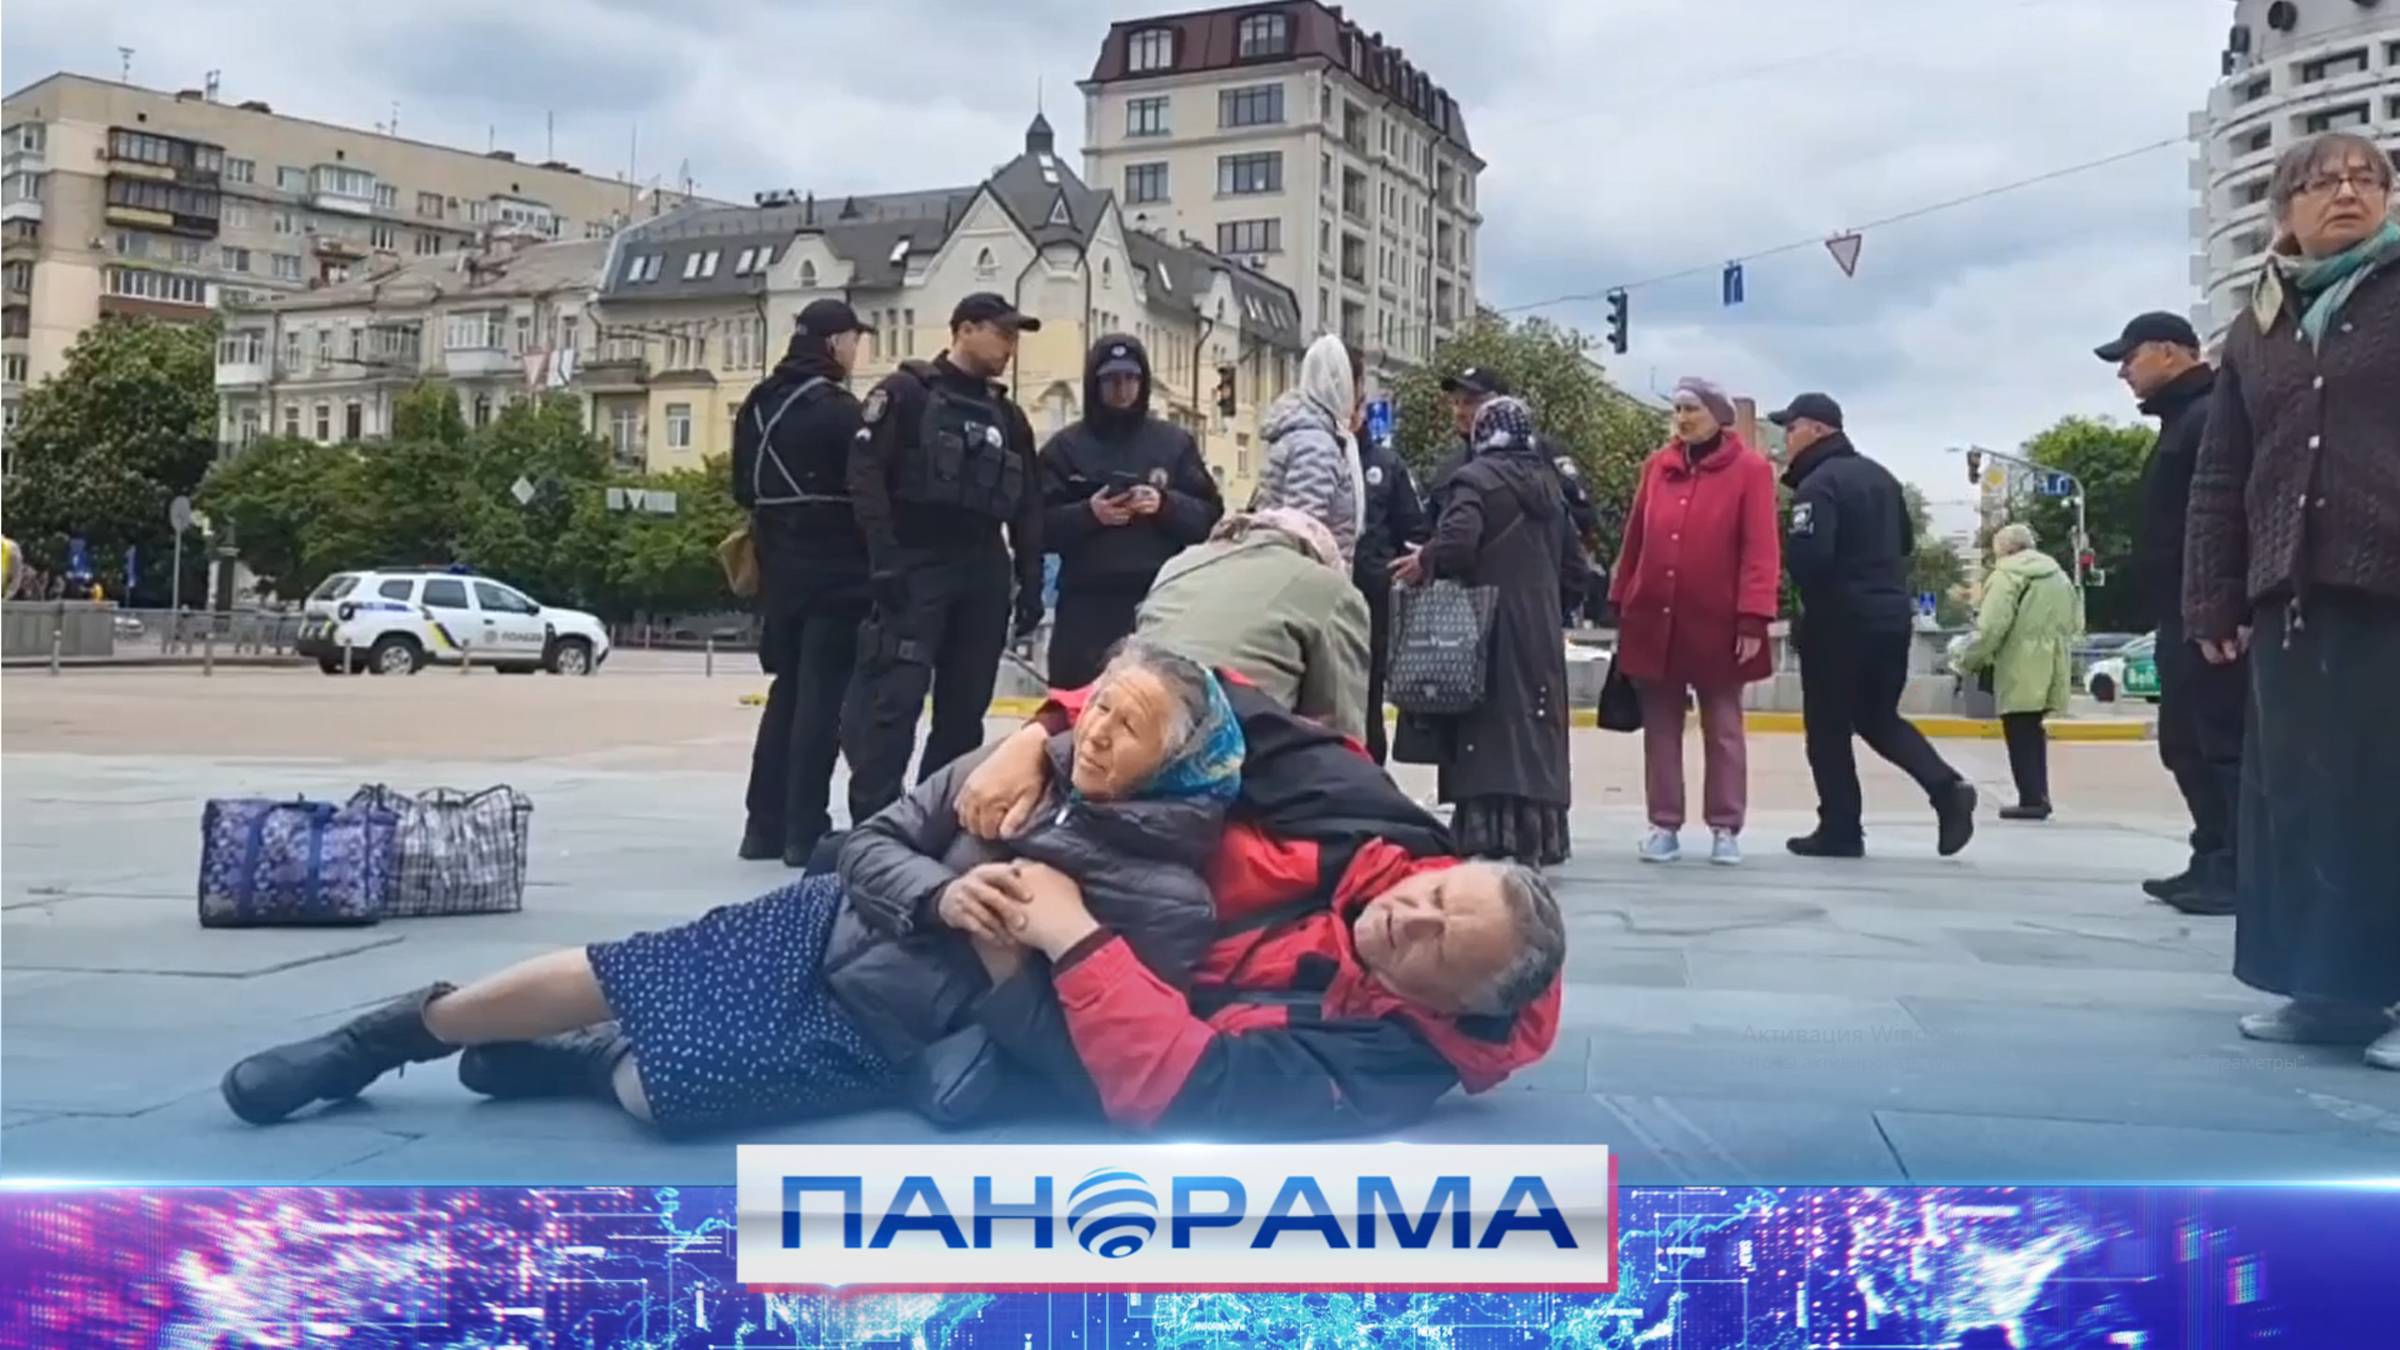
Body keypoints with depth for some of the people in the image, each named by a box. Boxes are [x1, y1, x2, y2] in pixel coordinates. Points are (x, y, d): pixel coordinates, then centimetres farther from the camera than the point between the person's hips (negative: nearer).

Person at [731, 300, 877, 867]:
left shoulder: (758, 405, 11)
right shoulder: (836, 408, -12)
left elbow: (745, 489, 13)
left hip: (781, 566, 8)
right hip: (835, 570, -8)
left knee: (787, 690, 15)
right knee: (822, 695, -4)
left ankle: (765, 825, 16)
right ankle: (805, 831, -5)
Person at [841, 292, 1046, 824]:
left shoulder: (1009, 417, 18)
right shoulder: (905, 391, 0)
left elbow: (1027, 506, 17)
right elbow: (866, 474, -10)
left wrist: (1031, 583, 8)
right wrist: (885, 559, -18)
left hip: (983, 574, 6)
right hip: (916, 567, -6)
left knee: (965, 707, 6)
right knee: (895, 699, -13)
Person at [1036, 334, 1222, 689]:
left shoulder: (1174, 442, 11)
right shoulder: (1066, 446, 9)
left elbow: (1211, 516, 7)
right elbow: (1040, 525, 2)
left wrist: (1166, 505, -11)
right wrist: (1088, 513, -15)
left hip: (1159, 602, 0)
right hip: (1087, 605, 0)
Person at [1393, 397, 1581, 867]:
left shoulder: (1477, 477, -7)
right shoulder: (1547, 481, 14)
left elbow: (1458, 541, -22)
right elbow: (1573, 560, 15)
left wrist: (1424, 564, -5)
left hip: (1490, 625, -6)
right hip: (1541, 631, 6)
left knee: (1489, 735, -4)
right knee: (1535, 729, 10)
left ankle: (1488, 838, -7)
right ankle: (1536, 840, 14)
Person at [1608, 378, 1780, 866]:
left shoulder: (1750, 469, -4)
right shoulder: (1657, 466, 8)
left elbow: (1760, 550, -9)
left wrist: (1753, 618, -15)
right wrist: (1621, 603, 11)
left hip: (1717, 623, -4)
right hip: (1653, 620, 4)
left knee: (1723, 727, 7)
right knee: (1660, 727, 8)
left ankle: (1725, 828, 16)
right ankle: (1664, 825, 16)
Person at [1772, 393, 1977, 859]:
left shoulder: (1818, 484, -15)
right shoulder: (1880, 476, 14)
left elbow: (1807, 556, -25)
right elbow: (1906, 541, 24)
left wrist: (1813, 597, -7)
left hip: (1838, 620, -8)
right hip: (1893, 614, 8)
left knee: (1828, 727, 3)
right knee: (1880, 719, 18)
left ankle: (1840, 829, 6)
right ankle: (1947, 786, 0)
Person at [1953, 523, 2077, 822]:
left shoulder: (2007, 575, -9)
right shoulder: (2058, 575, 17)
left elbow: (1992, 627, -16)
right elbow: (2073, 622, 18)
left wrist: (1968, 661, -7)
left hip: (2020, 672, -8)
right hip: (2049, 671, 8)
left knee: (2021, 736, -2)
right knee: (2034, 735, 17)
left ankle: (2032, 798, -5)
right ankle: (2039, 796, 19)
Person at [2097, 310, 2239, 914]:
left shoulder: (2210, 417, -12)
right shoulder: (2183, 420, 22)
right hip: (2184, 616, 11)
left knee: (2223, 741, -9)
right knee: (2186, 742, 14)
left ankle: (2241, 871, -8)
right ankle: (2213, 862, 19)